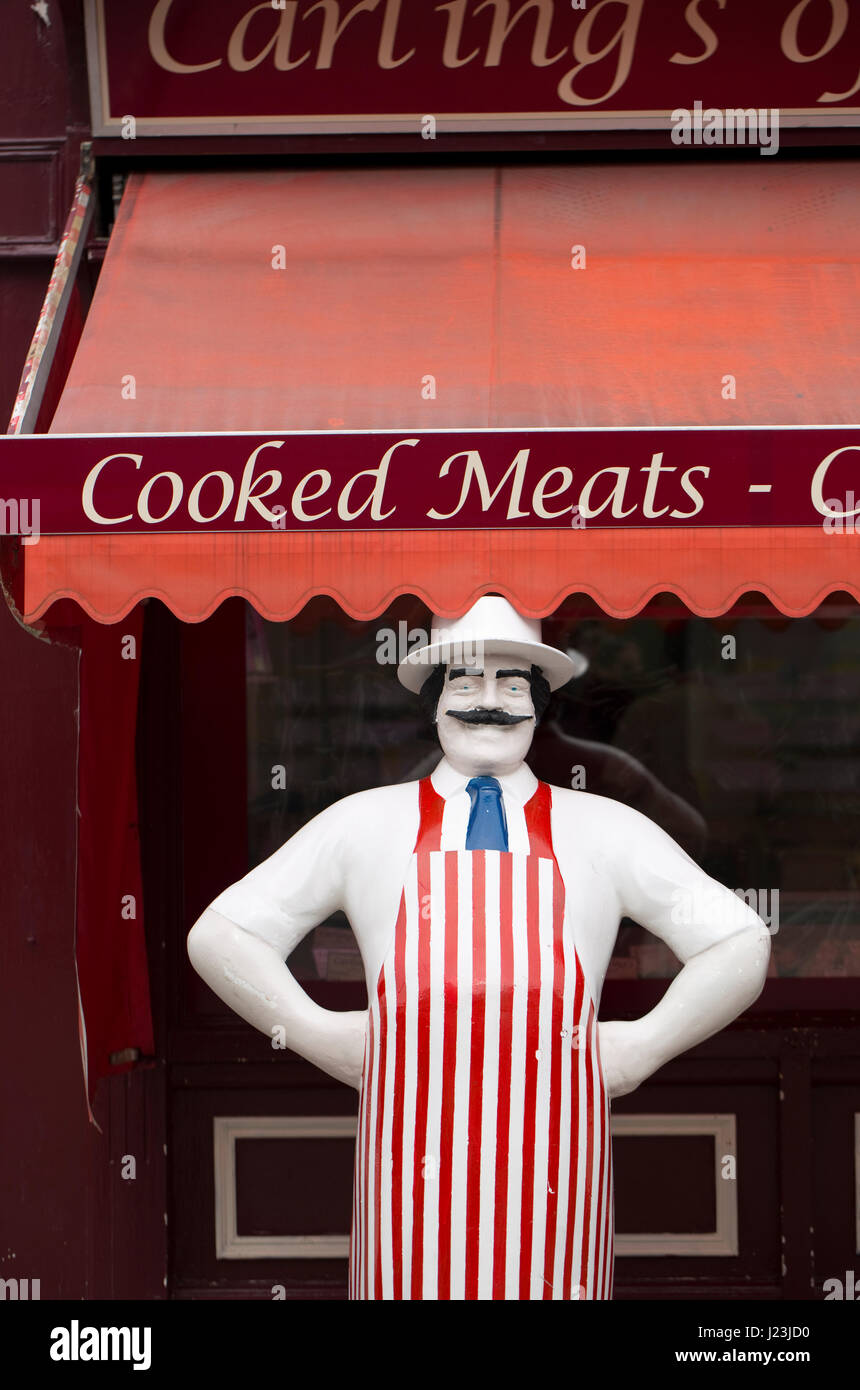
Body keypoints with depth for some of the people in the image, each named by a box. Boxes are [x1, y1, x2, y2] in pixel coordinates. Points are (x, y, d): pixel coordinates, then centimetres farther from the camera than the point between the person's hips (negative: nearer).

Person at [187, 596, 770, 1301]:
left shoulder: (606, 830, 12)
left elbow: (743, 944, 13)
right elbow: (219, 935, 13)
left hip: (553, 1157, 0)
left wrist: (642, 1048, 4)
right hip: (412, 1157, 0)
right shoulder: (364, 824, 11)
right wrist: (318, 1034, 3)